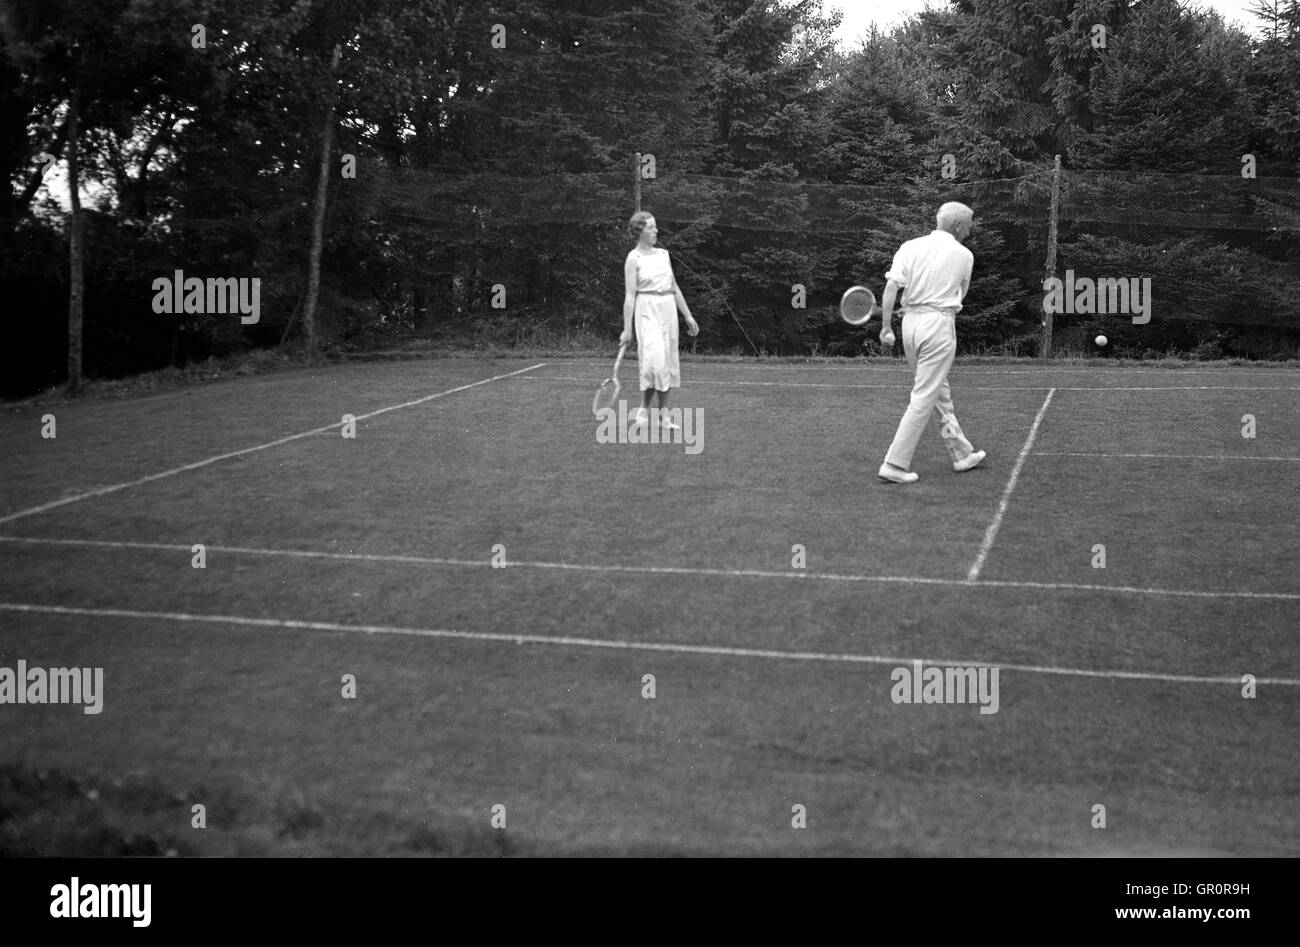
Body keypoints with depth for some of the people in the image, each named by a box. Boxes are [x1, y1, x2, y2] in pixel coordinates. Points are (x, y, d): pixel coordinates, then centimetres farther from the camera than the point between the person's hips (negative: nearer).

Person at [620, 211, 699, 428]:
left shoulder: (663, 254, 13)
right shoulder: (634, 258, -5)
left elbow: (674, 288, 18)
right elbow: (630, 295, -9)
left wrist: (688, 316, 16)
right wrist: (627, 328, -13)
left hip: (669, 310, 6)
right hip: (647, 310, -6)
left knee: (668, 361, 5)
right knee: (654, 358, -17)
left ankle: (664, 414, 9)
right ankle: (644, 409, -4)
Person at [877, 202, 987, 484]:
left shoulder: (909, 247, 5)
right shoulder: (963, 255, 1)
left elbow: (891, 287, -3)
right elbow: (961, 294, 12)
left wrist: (886, 325, 1)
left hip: (910, 320, 5)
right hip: (939, 322, -5)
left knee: (940, 392, 17)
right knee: (924, 397, -2)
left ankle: (962, 454, 28)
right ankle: (895, 465, -6)